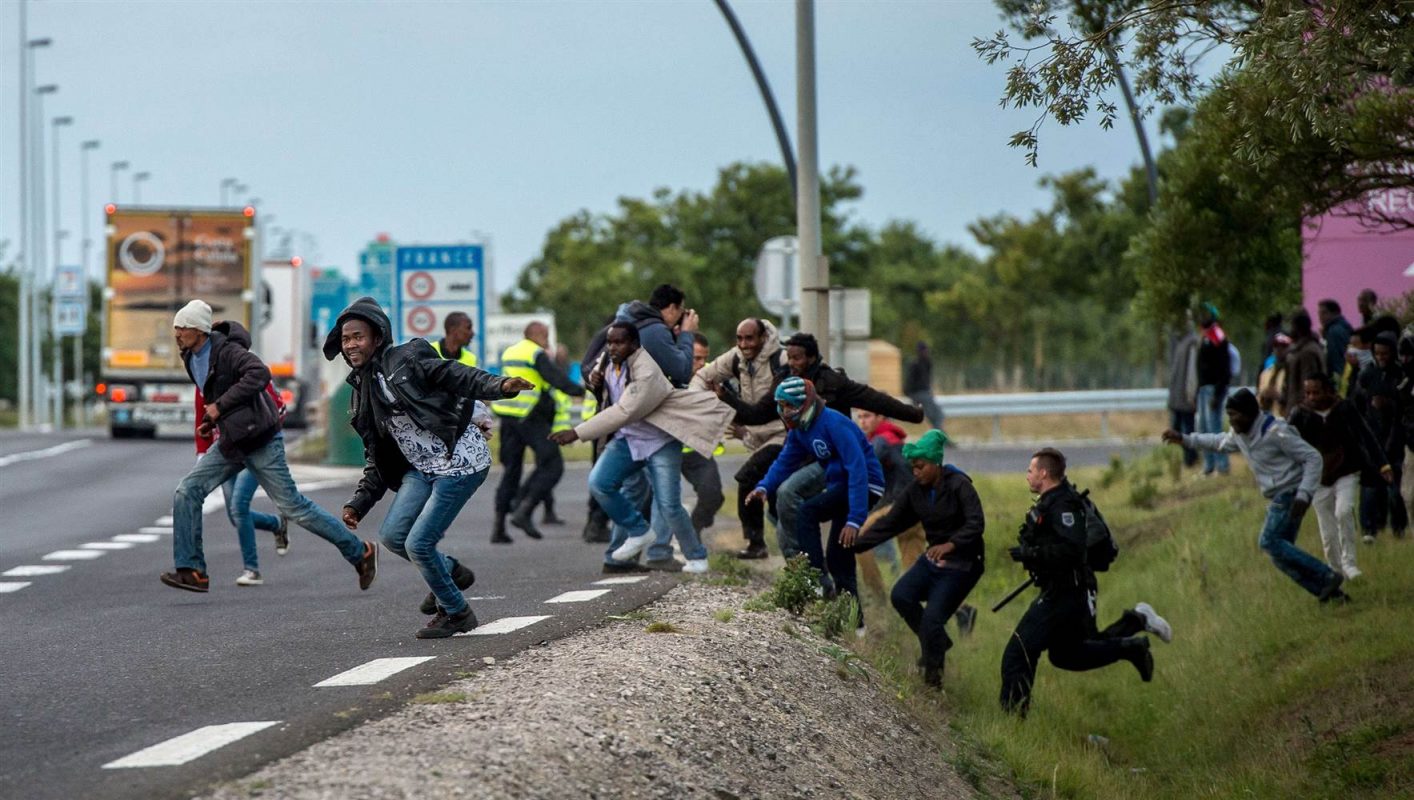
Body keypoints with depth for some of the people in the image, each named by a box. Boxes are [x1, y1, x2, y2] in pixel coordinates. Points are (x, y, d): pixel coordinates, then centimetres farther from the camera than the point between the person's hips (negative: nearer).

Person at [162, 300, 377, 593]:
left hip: (259, 441, -8)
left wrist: (220, 406, -30)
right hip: (230, 443, 8)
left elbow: (260, 373, -34)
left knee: (292, 506, -3)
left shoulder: (227, 351, -18)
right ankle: (191, 571, -3)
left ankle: (359, 552, 11)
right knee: (186, 493, -5)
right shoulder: (191, 358, 8)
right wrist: (213, 420, 12)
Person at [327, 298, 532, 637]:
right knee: (392, 535, -4)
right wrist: (358, 504, 11)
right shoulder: (362, 393, 16)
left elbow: (454, 375, -18)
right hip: (422, 468, 8)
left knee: (418, 544, -10)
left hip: (460, 463, -8)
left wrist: (499, 385, -35)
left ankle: (456, 613, 12)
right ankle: (451, 572, 22)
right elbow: (377, 460, 19)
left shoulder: (407, 359, -7)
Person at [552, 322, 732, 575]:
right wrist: (595, 380, -4)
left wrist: (577, 433, -34)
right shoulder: (608, 362, -1)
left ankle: (697, 558, 11)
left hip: (660, 442, -7)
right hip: (626, 439, 7)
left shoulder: (647, 374, -26)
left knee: (669, 506, -11)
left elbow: (623, 413, -33)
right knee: (599, 483, -17)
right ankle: (639, 532, 0)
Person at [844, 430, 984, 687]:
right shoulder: (915, 490, 1)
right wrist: (857, 543, -7)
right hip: (933, 559, 7)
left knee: (932, 618, -15)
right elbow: (891, 522, 3)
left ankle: (933, 676, 6)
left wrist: (951, 544, -42)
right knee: (900, 596, -13)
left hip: (961, 564, -7)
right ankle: (939, 643, 8)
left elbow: (976, 523, -27)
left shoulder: (959, 485, -18)